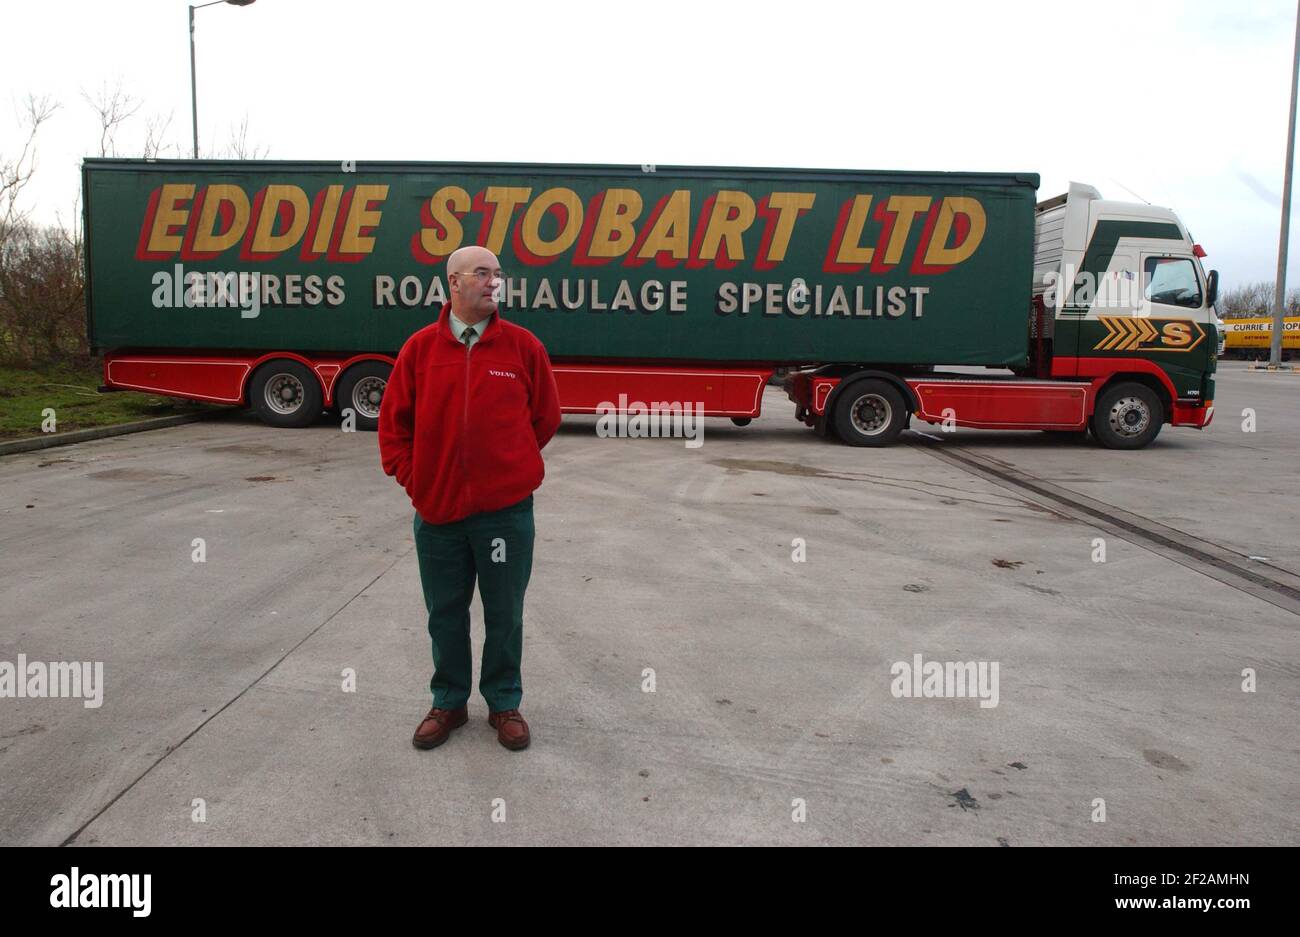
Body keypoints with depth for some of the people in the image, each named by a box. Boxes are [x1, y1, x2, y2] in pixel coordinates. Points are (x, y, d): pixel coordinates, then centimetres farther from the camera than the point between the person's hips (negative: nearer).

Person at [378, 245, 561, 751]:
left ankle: (504, 703, 29)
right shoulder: (420, 347, 1)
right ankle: (449, 702, 33)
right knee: (445, 614, 15)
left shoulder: (523, 345, -2)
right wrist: (409, 476, 2)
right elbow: (393, 421, 7)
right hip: (436, 508, 2)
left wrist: (512, 464, 10)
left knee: (504, 614, 10)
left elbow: (546, 416, 8)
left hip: (506, 509, -1)